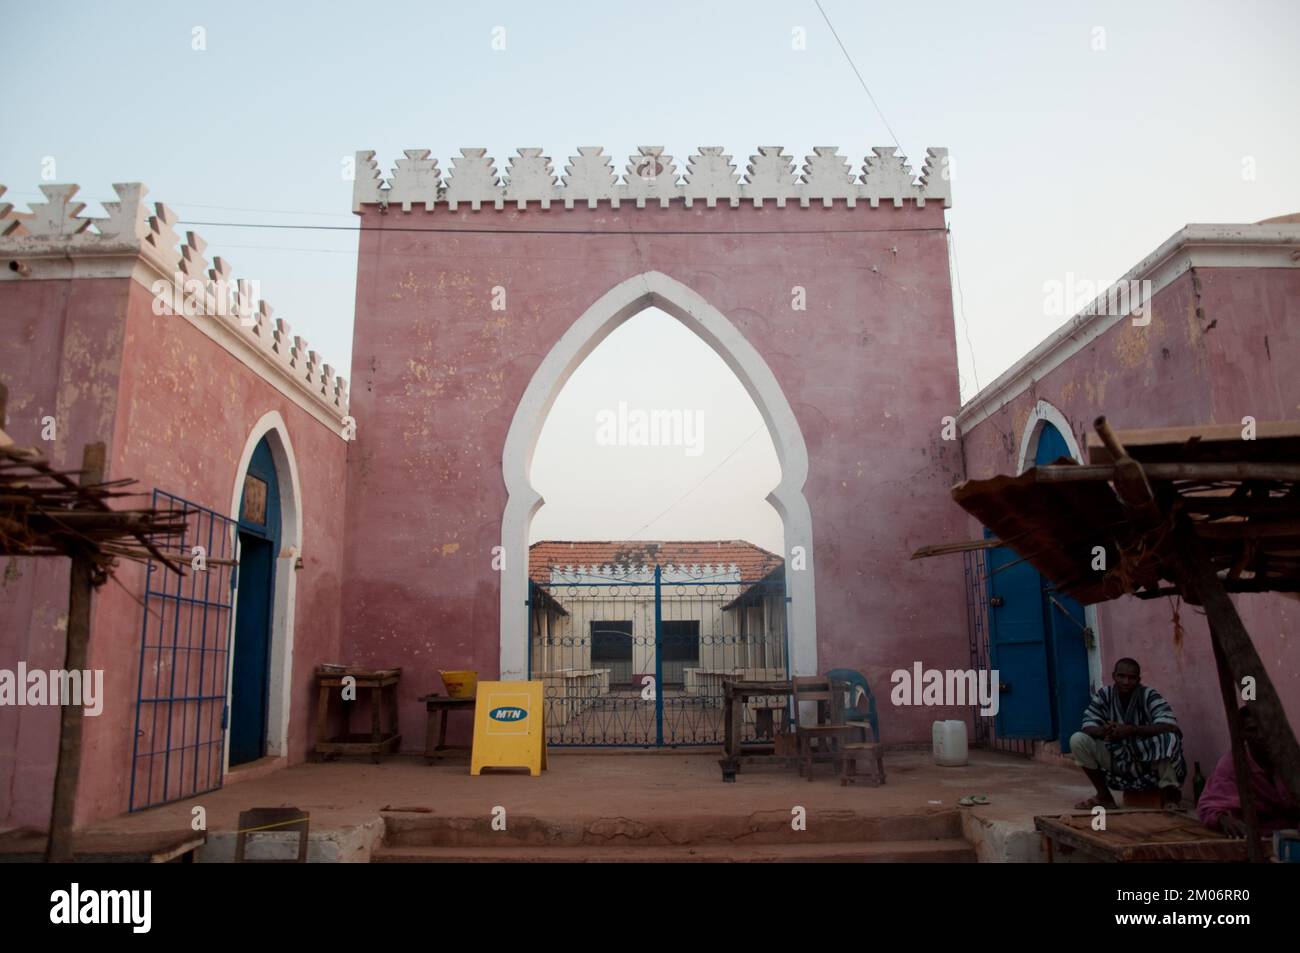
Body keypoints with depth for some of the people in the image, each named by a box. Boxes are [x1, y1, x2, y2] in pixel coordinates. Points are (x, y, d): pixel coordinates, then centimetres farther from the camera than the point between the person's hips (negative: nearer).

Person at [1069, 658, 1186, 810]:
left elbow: (1172, 727, -30)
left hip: (1148, 762, -3)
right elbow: (1087, 727, -11)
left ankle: (1168, 795, -11)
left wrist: (1132, 730, -40)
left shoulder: (1149, 695, -16)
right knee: (1077, 740, -16)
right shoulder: (1104, 695, -7)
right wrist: (1103, 731, -36)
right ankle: (1104, 796, 0)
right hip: (1117, 760, 3)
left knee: (1168, 739, -33)